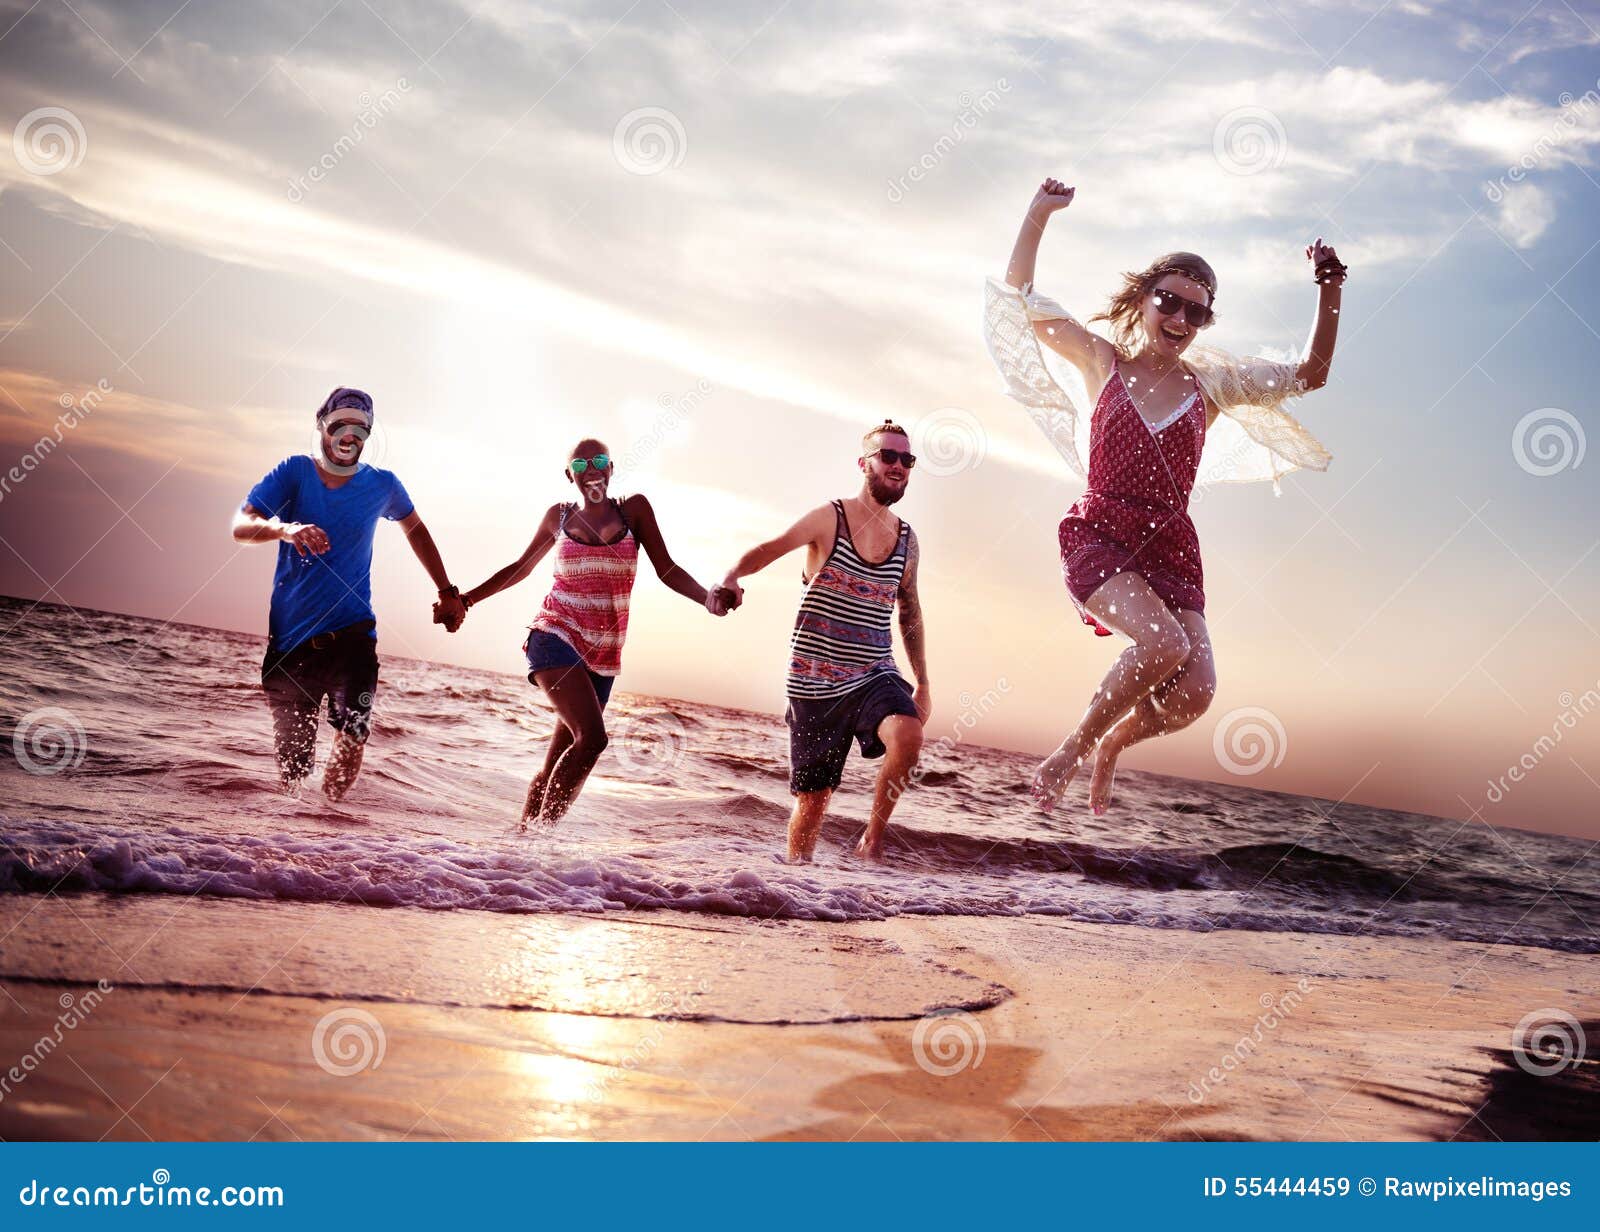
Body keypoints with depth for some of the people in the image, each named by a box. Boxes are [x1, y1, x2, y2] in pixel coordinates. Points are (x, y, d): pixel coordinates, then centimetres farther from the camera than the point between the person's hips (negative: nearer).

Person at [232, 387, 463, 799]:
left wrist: (446, 591, 23)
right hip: (291, 637, 0)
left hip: (352, 633, 1)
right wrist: (285, 529, -34)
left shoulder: (382, 486, 5)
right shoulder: (295, 472, 0)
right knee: (292, 770, 2)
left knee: (352, 733, -24)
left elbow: (415, 530, 25)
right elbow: (242, 525, -13)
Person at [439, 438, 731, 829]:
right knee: (591, 737, -24)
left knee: (557, 764, 2)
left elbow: (667, 569, 4)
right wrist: (465, 601, 17)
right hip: (556, 638, -2)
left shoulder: (634, 510, 7)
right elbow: (520, 568, 21)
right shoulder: (559, 516, 8)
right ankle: (540, 829, -17)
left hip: (601, 656, 3)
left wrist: (709, 599, -14)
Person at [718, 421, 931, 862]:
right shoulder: (829, 519, -4)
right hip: (815, 684, -3)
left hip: (874, 676, 3)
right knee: (812, 798, 3)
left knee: (908, 733, -28)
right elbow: (769, 549, -16)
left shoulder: (907, 540, 9)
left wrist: (923, 684, 21)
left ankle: (873, 838, -10)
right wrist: (731, 577, -37)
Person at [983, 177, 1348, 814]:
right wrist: (1039, 214, 3)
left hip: (1170, 547, 3)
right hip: (1098, 537, -3)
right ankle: (1071, 750, -7)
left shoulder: (1210, 383, 12)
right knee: (1165, 644, -30)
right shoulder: (1104, 362, 8)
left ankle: (1114, 740, 19)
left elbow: (1309, 374, 19)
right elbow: (1021, 300, 10)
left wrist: (1329, 293, 8)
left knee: (1194, 694, -15)